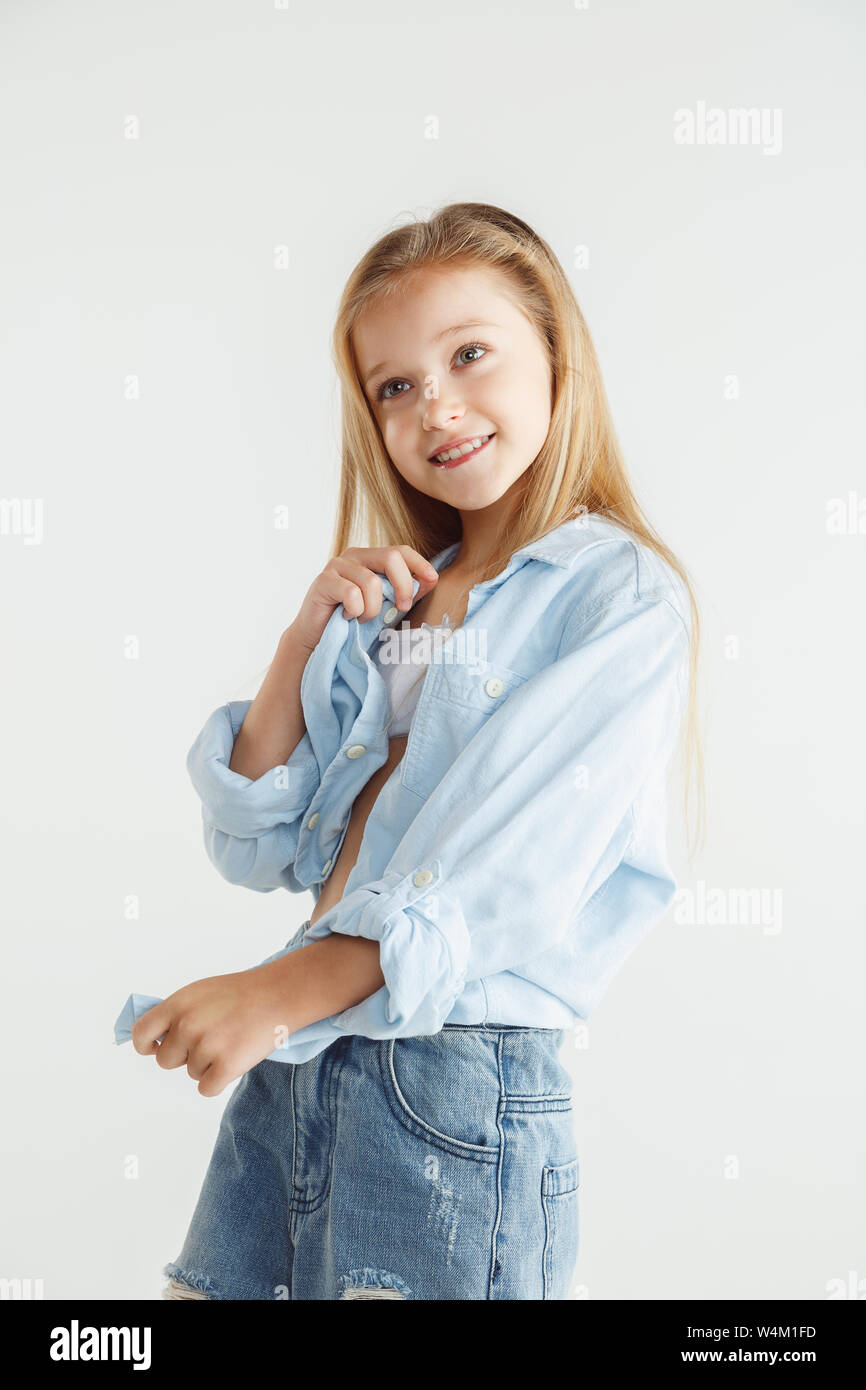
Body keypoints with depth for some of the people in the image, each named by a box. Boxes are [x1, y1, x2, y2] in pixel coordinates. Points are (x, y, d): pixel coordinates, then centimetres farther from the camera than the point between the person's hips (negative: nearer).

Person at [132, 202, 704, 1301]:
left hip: (455, 1084, -6)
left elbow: (509, 869, -17)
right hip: (291, 1069, 6)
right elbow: (258, 849, 8)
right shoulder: (391, 601, 12)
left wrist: (275, 992, -19)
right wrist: (302, 641, -3)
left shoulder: (621, 595, -6)